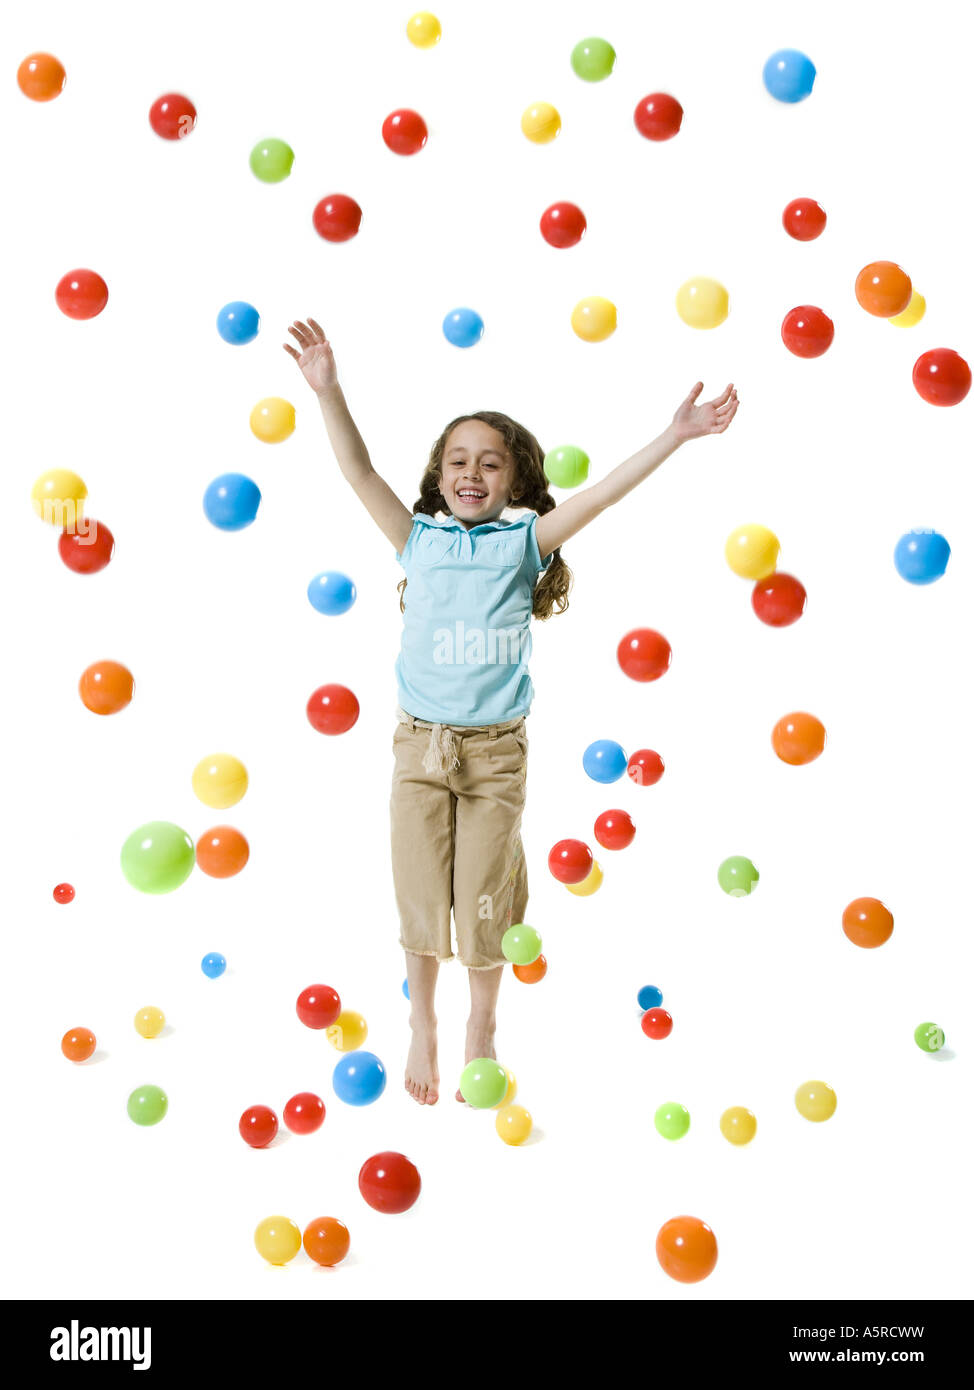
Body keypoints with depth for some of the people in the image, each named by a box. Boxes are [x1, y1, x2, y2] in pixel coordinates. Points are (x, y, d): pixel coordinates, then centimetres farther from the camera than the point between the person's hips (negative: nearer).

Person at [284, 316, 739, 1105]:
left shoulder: (523, 541, 0)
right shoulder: (418, 538, 3)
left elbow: (601, 493, -8)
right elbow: (359, 471, -5)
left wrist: (674, 437, -16)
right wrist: (328, 390, -15)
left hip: (497, 750, -1)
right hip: (421, 744, 1)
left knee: (485, 902, 7)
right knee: (420, 897, 9)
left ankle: (481, 1032, 30)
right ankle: (423, 1030, 31)